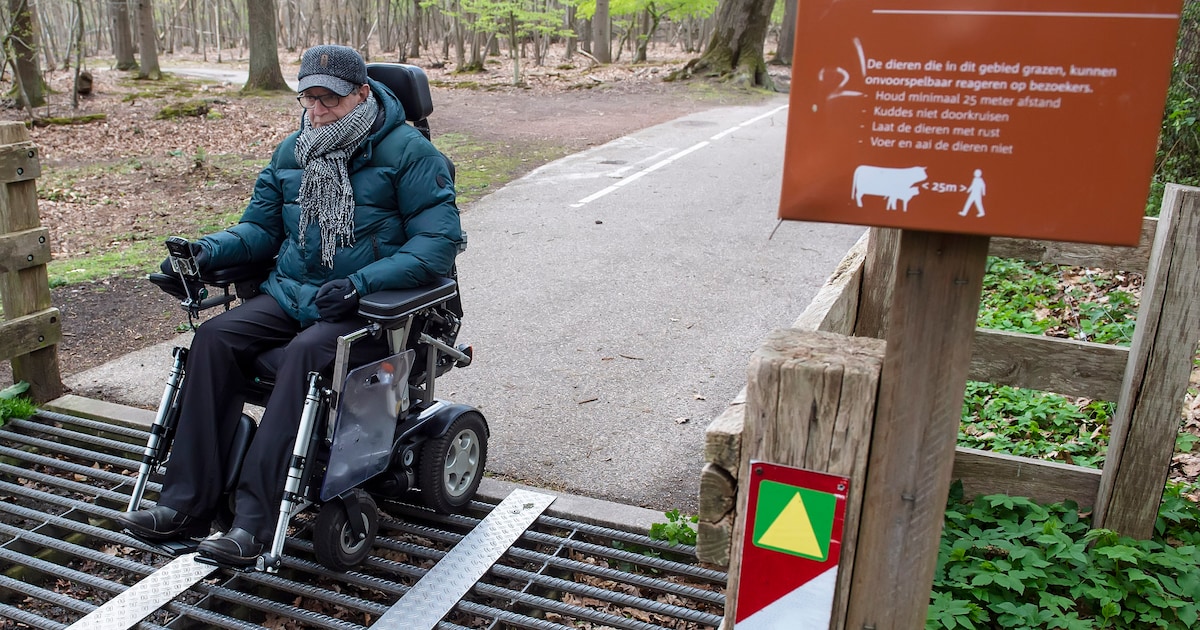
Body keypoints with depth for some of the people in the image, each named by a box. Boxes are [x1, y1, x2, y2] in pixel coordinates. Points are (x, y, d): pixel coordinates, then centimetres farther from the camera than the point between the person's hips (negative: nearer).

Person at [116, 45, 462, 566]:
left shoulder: (407, 152, -6)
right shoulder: (292, 152, 13)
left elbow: (439, 240, -14)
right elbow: (261, 226, 18)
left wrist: (362, 282, -25)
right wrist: (209, 250, -4)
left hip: (367, 306, -6)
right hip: (291, 291, 6)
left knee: (306, 351, -34)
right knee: (215, 337, -18)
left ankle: (256, 520, -31)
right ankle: (187, 504, -15)